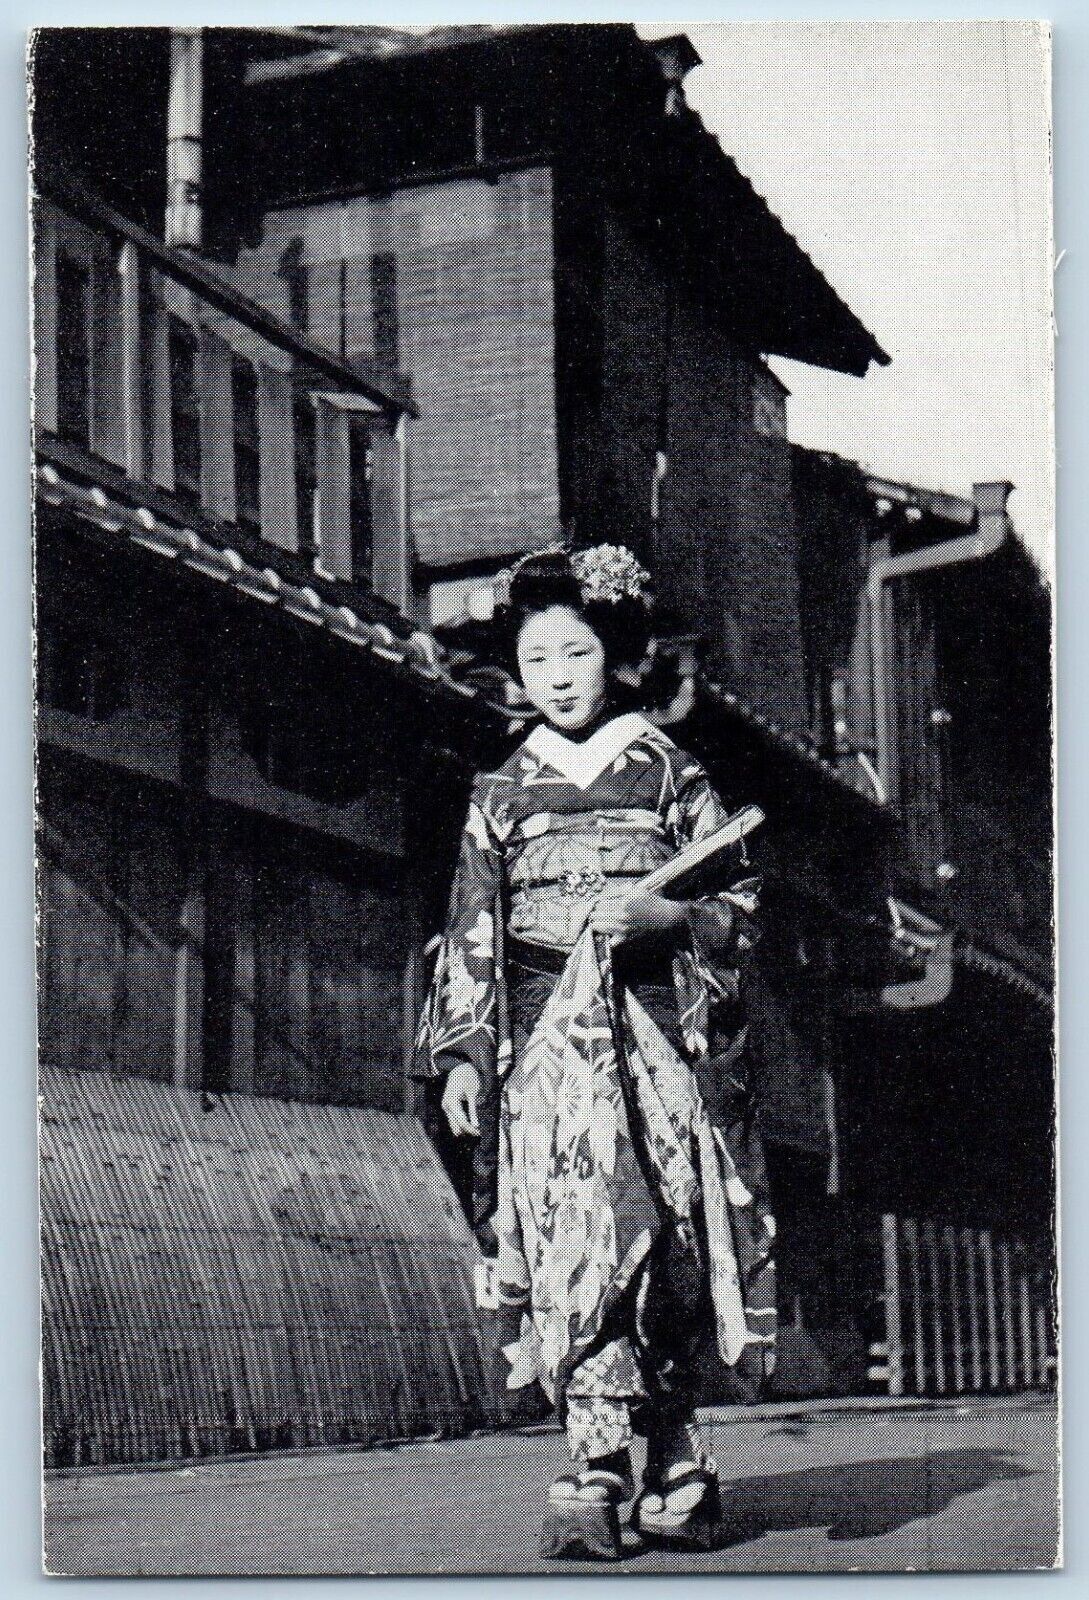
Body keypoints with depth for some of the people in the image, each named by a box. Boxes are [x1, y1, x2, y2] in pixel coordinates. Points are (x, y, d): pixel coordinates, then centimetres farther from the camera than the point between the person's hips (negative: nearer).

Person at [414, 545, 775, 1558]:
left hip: (657, 1030, 0)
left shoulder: (672, 779, 11)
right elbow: (471, 935, 13)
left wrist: (662, 916, -12)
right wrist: (459, 1054, 5)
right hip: (544, 1040, 1)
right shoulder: (501, 796, 15)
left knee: (666, 1251, -3)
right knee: (577, 1247, -13)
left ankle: (673, 1474, 7)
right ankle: (599, 1471, -14)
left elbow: (737, 909, 7)